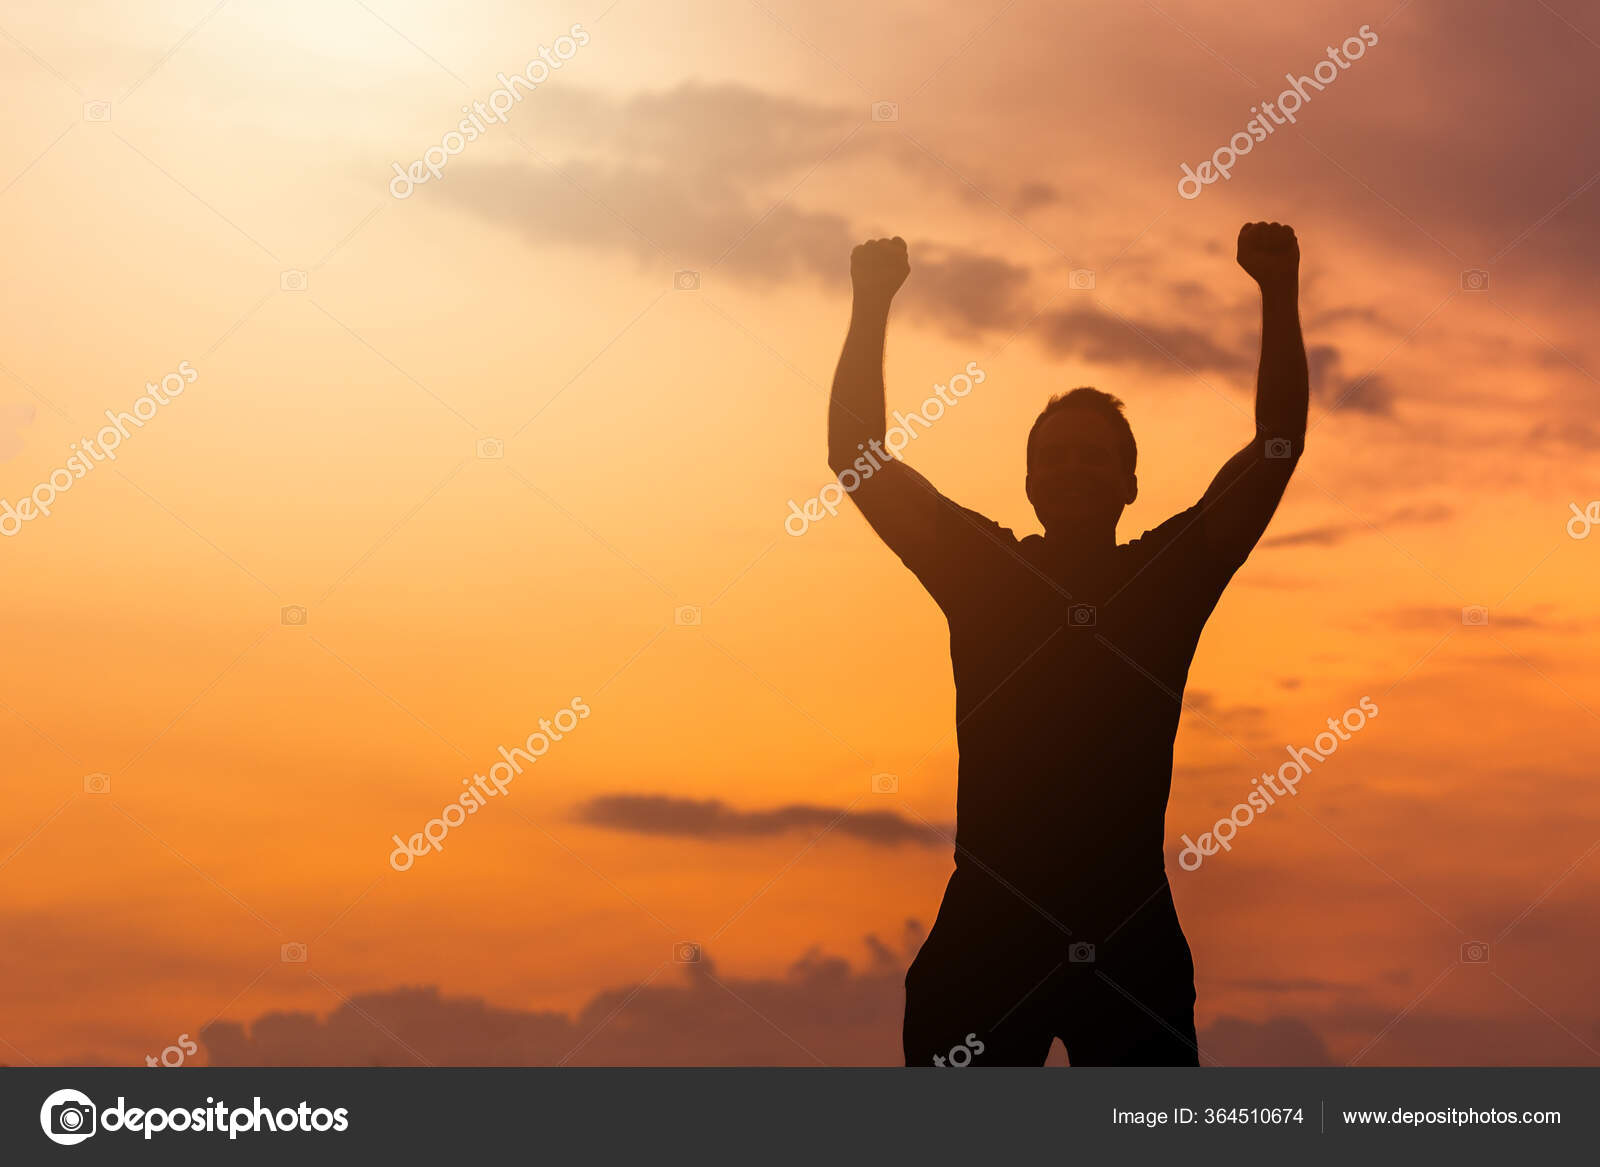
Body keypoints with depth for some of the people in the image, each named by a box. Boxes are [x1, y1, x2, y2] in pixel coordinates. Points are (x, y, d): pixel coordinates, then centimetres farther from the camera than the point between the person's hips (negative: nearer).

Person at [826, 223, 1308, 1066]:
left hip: (1131, 935, 0)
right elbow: (857, 456, 5)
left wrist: (1281, 296, -5)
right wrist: (871, 307, -2)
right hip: (983, 930, 0)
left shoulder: (1167, 574, 10)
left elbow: (1277, 449, 3)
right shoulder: (983, 568, 10)